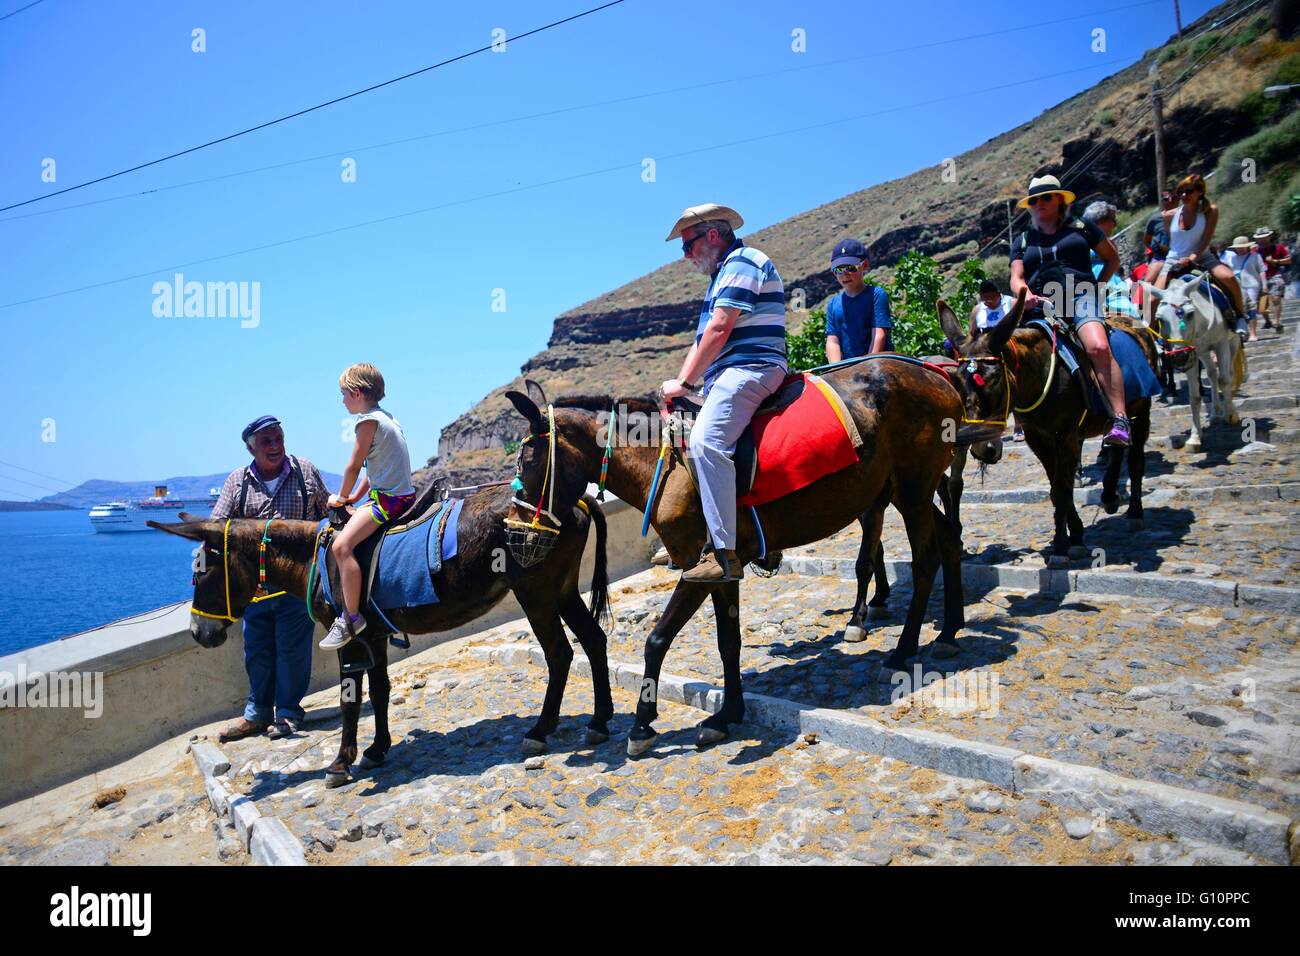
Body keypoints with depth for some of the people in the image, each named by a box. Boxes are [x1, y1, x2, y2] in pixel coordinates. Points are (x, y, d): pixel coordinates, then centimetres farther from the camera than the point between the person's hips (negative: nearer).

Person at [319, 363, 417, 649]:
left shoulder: (368, 421, -12)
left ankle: (351, 617, -19)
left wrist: (342, 497, 7)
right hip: (403, 494, 11)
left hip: (388, 499, -11)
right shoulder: (386, 417, 17)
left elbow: (354, 467, -8)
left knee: (341, 546, -21)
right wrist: (356, 496, 20)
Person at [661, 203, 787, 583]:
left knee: (706, 441, -29)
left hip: (748, 368, -12)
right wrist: (682, 382, 13)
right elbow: (703, 337, 24)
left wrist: (684, 382, -12)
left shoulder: (741, 262, -6)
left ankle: (726, 555, -33)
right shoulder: (725, 271, 26)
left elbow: (719, 330, -15)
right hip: (729, 374, 12)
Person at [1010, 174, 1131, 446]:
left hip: (1081, 298, -3)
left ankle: (1120, 421, -33)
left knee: (1099, 347, -30)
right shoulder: (1023, 241, 21)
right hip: (1041, 305, 3)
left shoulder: (1080, 228, 16)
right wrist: (1027, 295, -14)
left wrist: (1096, 286, 10)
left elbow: (1113, 258, 24)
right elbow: (1016, 278, 8)